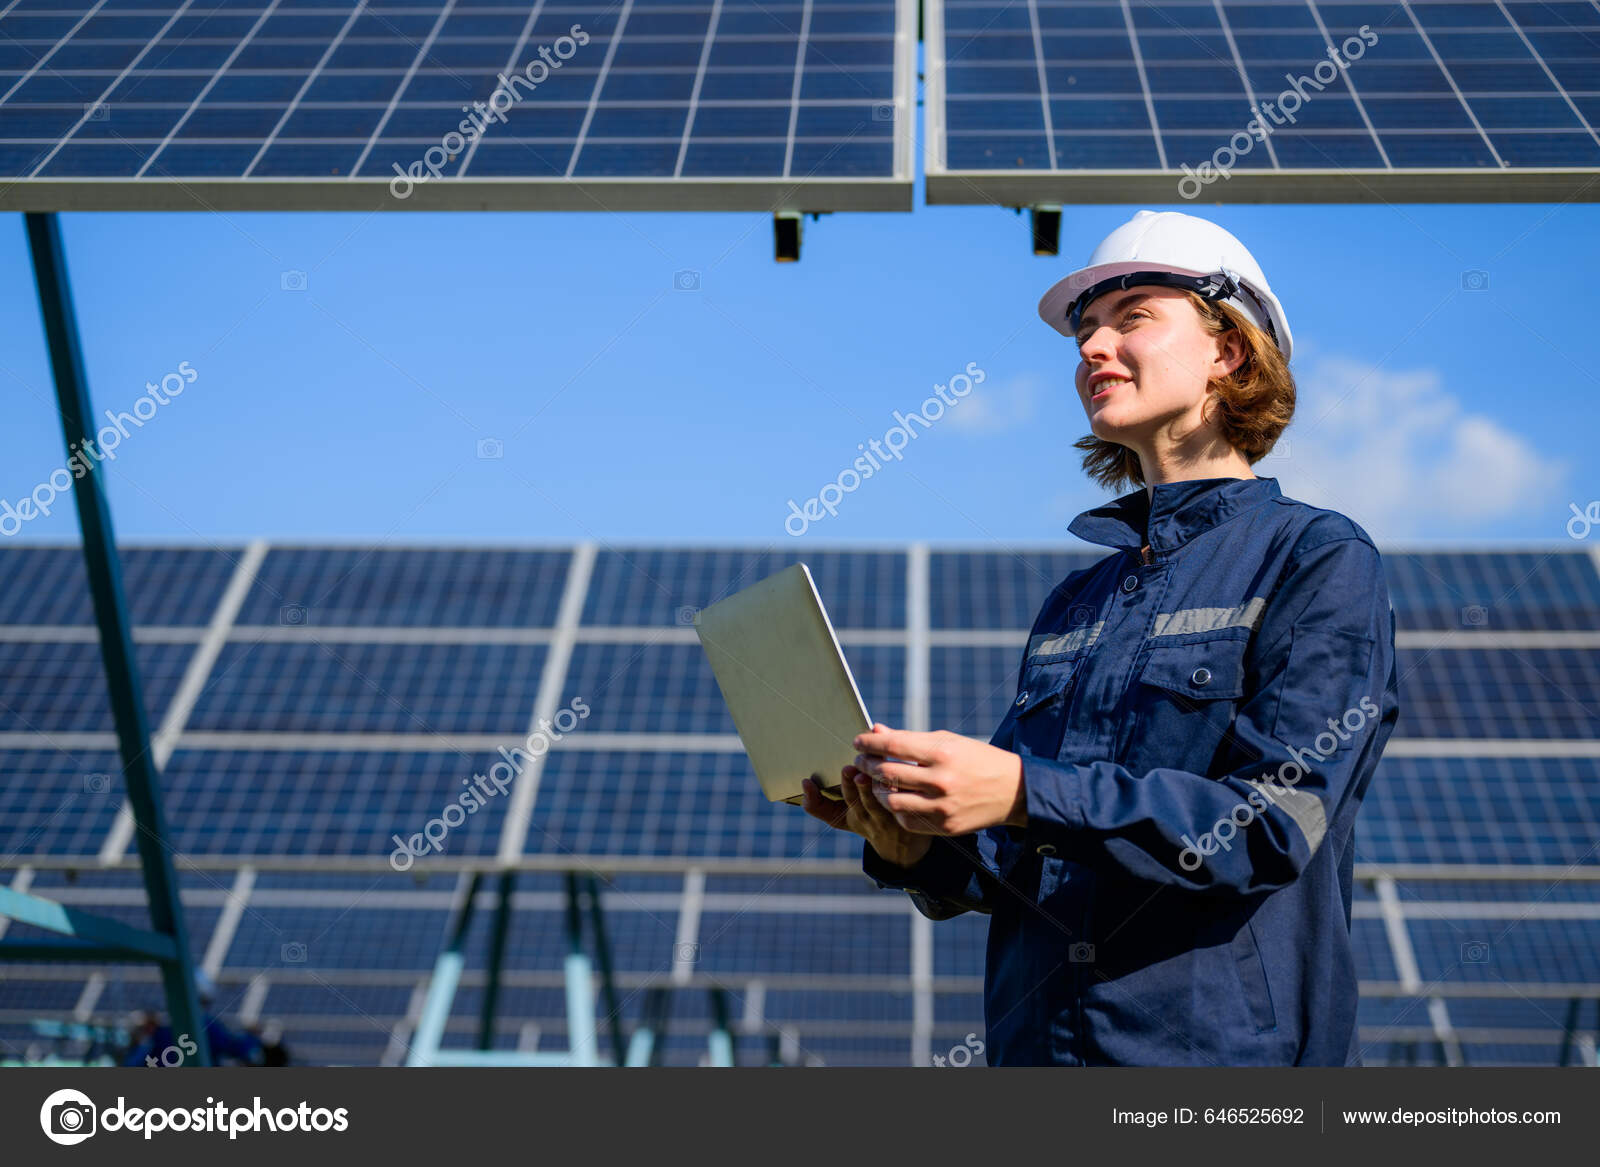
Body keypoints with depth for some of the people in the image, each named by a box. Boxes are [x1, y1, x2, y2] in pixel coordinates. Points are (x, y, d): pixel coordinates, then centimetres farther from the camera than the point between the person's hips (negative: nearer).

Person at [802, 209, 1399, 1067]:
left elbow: (1276, 819, -15)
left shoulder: (1317, 561, -3)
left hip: (1231, 1044, -5)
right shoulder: (1073, 605, 15)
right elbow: (1018, 865, 14)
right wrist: (919, 847, -7)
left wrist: (1028, 795, -24)